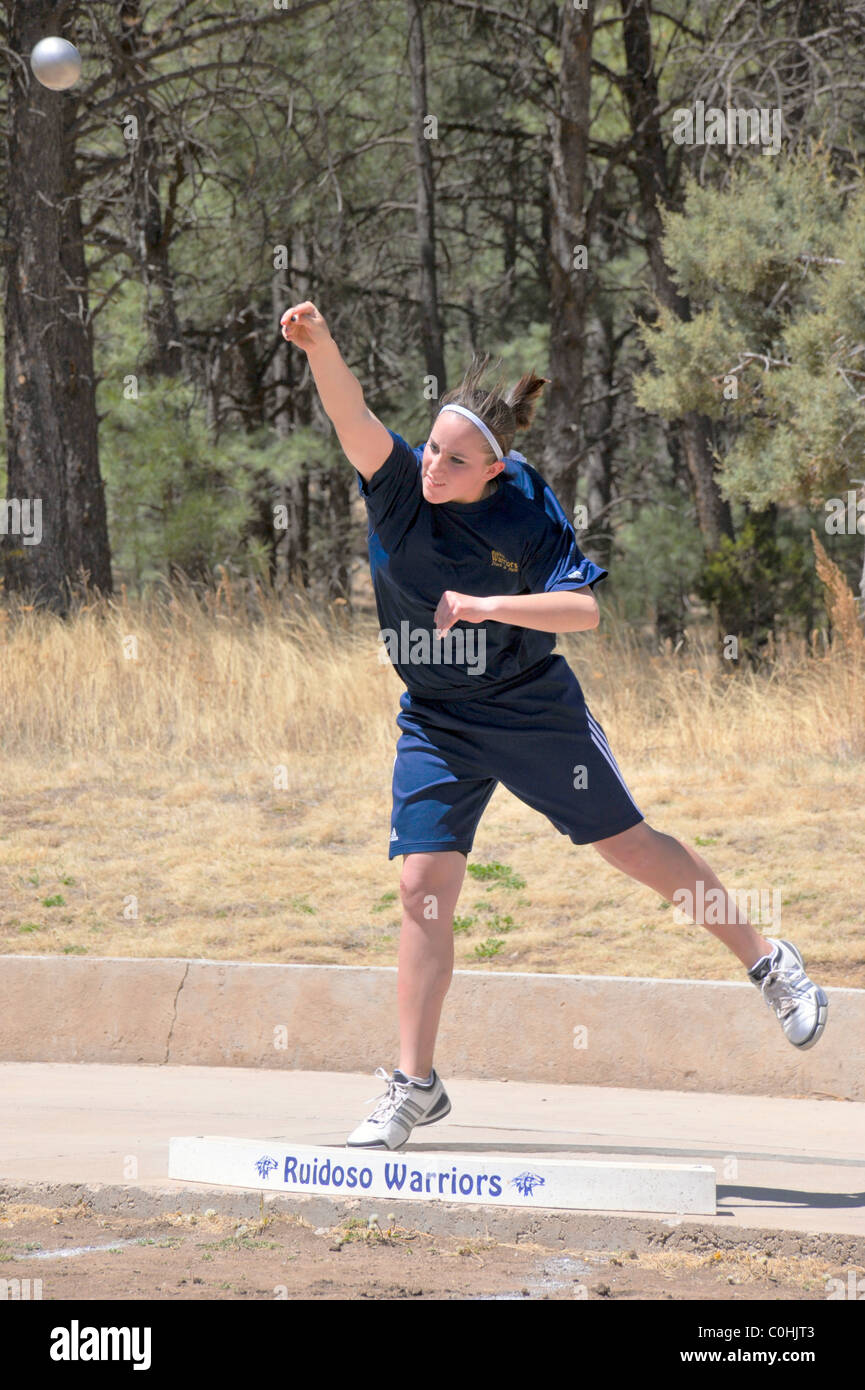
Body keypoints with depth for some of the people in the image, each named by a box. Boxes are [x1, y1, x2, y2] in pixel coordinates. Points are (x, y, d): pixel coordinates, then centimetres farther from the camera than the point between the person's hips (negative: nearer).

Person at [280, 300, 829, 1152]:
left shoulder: (527, 513, -17)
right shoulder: (398, 484, -14)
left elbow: (583, 609, -22)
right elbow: (354, 419, -32)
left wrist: (488, 606, -35)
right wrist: (319, 346, -51)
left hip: (535, 712, -2)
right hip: (437, 724, 2)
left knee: (629, 844, 8)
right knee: (423, 887, -6)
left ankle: (768, 963, 27)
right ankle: (413, 1085, 2)